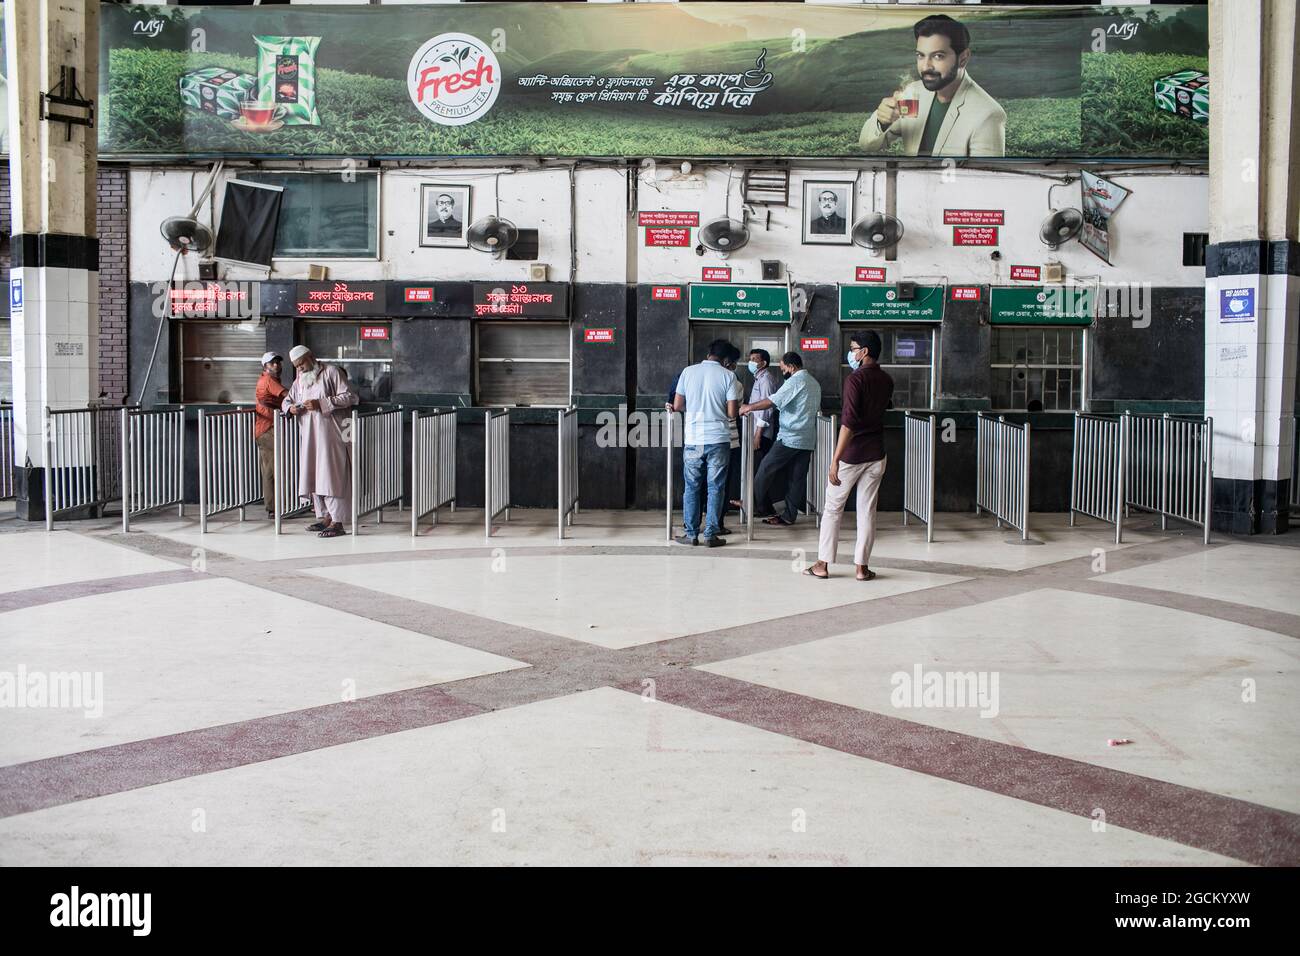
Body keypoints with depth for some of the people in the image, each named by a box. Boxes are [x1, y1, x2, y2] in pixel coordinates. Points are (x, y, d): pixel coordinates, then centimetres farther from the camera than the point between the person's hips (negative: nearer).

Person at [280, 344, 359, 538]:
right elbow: (286, 400, 27)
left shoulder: (331, 372, -2)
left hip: (329, 433, -7)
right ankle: (324, 517, 13)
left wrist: (321, 403, -18)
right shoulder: (300, 380, 20)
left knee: (330, 475, -11)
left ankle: (337, 522, -11)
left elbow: (349, 397, -10)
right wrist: (290, 408, 2)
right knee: (313, 476, 6)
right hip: (308, 435, 7)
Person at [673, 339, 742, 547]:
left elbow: (677, 406, 4)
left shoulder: (688, 372, 2)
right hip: (718, 440, -1)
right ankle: (710, 535, 5)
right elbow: (731, 413, -4)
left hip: (693, 440, 1)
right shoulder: (728, 376, -3)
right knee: (715, 488, 6)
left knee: (691, 488, 10)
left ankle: (691, 533, 11)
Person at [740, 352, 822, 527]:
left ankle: (761, 507, 8)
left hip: (789, 439, -8)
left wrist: (749, 407, -10)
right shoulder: (814, 383, 17)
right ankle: (789, 515, 8)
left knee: (766, 471, 2)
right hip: (808, 441, 9)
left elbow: (772, 402, -18)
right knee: (796, 478, 7)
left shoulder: (795, 381, -11)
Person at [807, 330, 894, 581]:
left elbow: (849, 423, -23)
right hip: (876, 454, 6)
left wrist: (835, 460, -23)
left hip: (851, 454, -6)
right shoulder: (886, 381, 6)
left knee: (832, 509, 6)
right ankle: (862, 566, 9)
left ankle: (823, 565, 10)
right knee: (867, 511, 9)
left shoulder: (855, 379, -16)